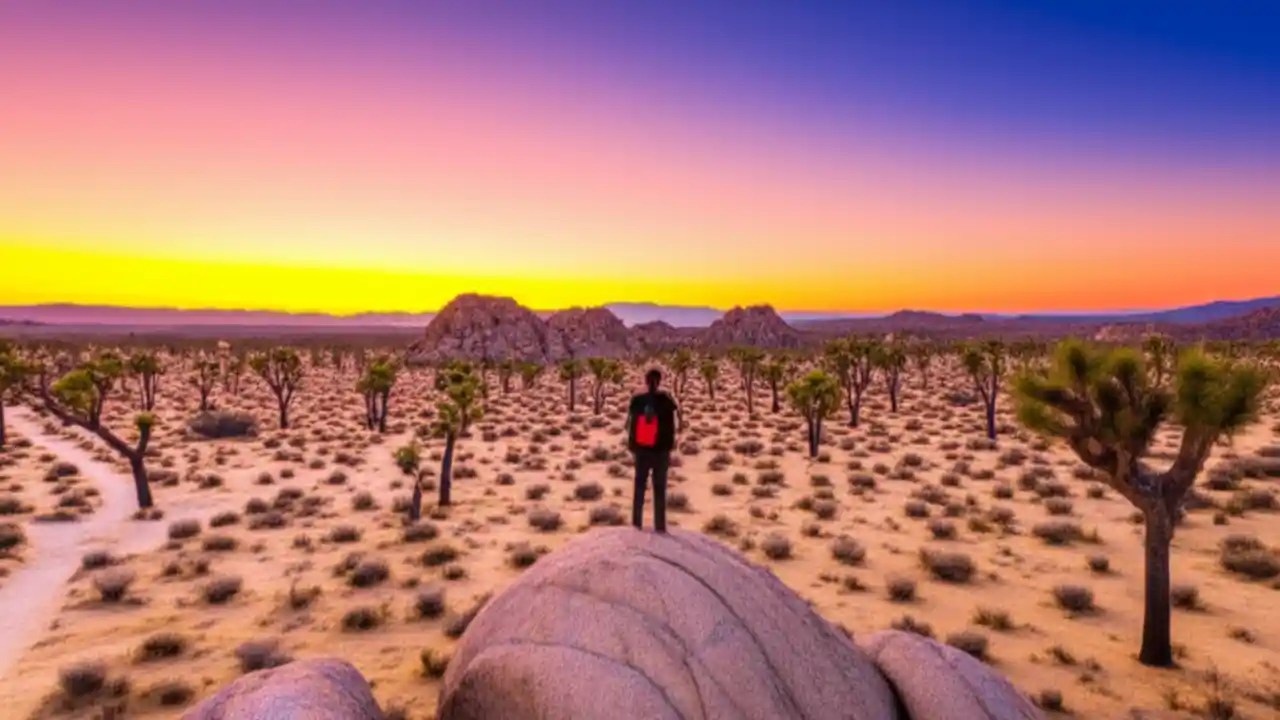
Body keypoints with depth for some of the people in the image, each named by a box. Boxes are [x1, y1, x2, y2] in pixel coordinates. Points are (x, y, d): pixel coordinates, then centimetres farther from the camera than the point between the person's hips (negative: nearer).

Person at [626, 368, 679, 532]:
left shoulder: (637, 401, -2)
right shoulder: (666, 401, -8)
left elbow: (631, 425, 2)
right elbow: (670, 427, -5)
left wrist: (632, 447, 10)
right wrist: (669, 448, 5)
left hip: (642, 449, 2)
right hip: (660, 450, -2)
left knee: (639, 485, 11)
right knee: (660, 489, 5)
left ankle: (637, 523, 10)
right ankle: (660, 526, 6)